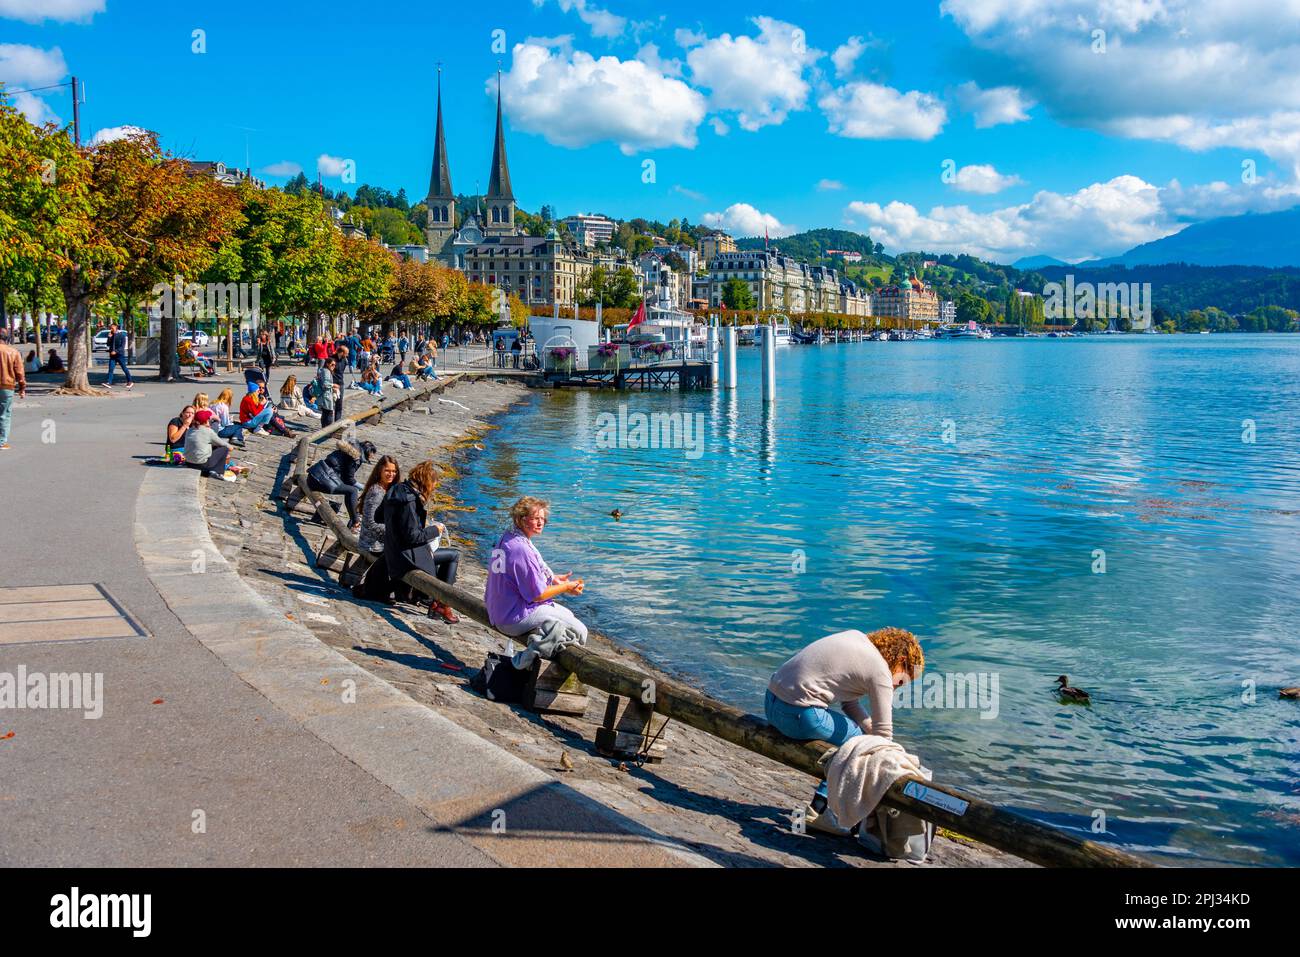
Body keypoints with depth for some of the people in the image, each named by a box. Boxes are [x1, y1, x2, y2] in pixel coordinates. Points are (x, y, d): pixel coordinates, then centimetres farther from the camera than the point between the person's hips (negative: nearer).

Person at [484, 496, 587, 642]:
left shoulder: (506, 538, 6)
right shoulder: (521, 549, -26)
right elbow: (538, 594, -22)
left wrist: (554, 578, 14)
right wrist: (566, 588, -8)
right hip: (516, 619, -11)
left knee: (568, 615, 25)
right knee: (579, 632, -8)